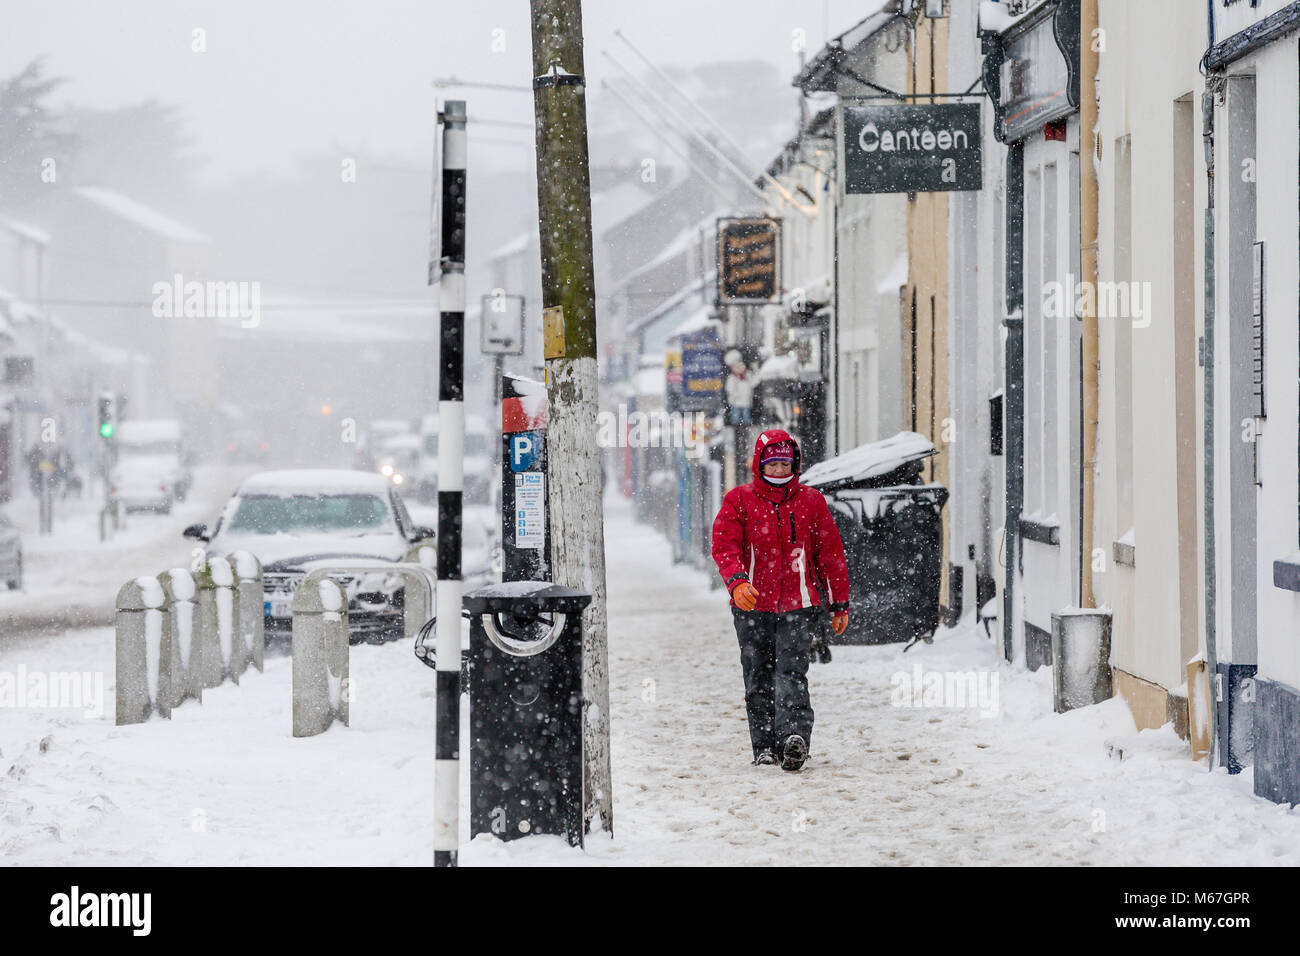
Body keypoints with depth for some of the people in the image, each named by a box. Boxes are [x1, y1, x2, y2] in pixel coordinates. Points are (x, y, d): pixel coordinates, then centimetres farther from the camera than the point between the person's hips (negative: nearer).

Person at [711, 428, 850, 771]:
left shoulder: (811, 502, 8)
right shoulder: (739, 501, 5)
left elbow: (830, 553, 13)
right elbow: (725, 546, -5)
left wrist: (839, 604, 12)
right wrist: (737, 581, -26)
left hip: (798, 605, -1)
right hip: (752, 605, 1)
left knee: (791, 672, -16)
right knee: (758, 678, 5)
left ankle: (794, 735, -29)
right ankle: (766, 748, 11)